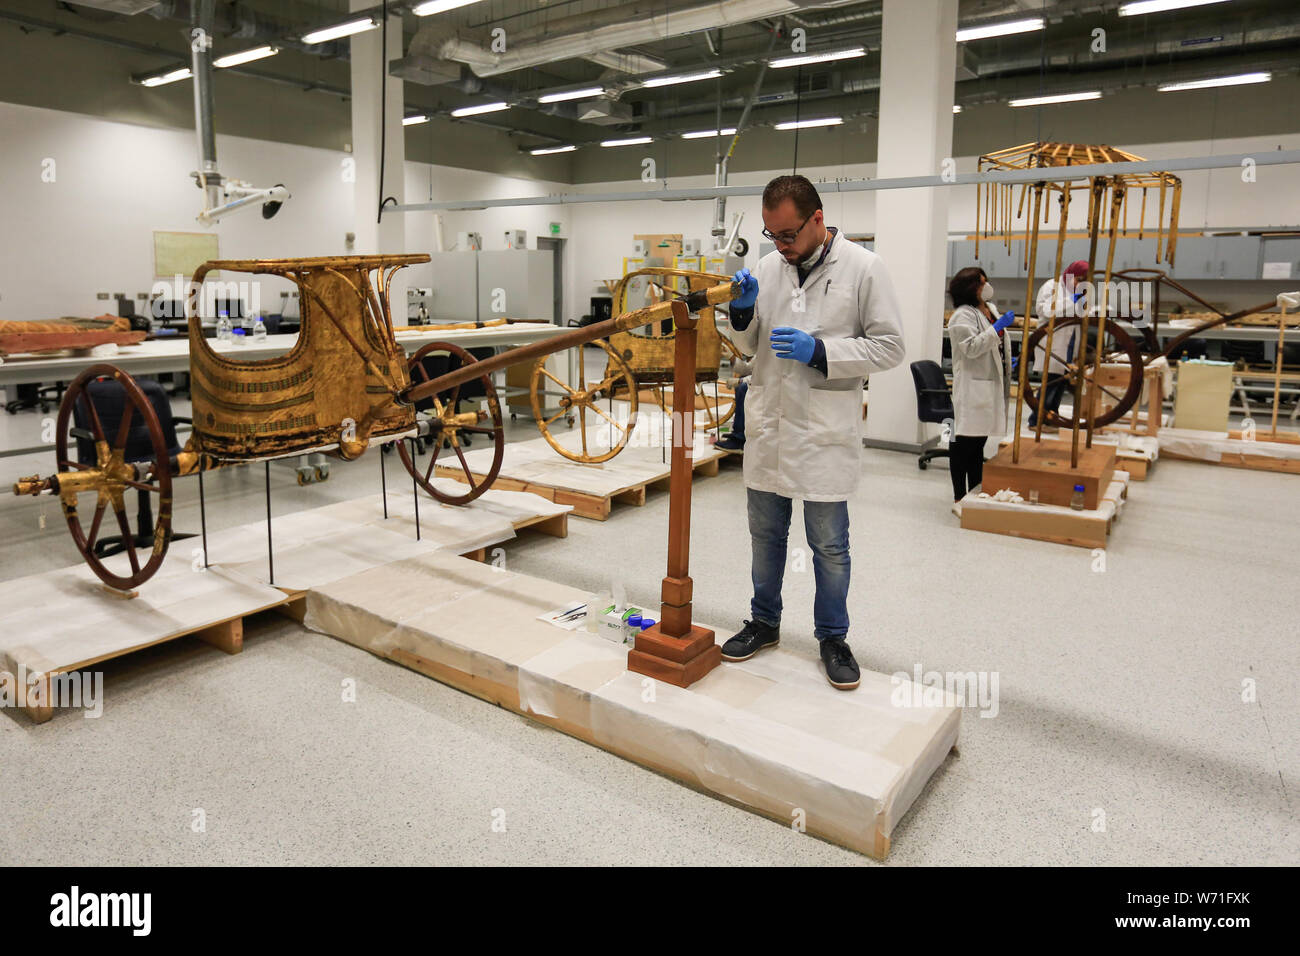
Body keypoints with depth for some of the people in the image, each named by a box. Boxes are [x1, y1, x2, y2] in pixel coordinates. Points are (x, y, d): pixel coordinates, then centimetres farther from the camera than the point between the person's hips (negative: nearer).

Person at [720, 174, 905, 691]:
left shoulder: (863, 268, -7)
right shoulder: (768, 266, 6)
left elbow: (889, 347, -8)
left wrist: (820, 351, -19)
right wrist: (744, 312, -8)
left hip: (825, 430, -4)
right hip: (768, 425, 5)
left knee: (829, 545, 6)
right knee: (766, 535, 16)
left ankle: (833, 638, 24)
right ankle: (764, 623, 34)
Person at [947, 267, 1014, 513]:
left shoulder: (991, 309, 16)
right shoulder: (962, 316, -12)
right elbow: (972, 347, -22)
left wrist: (1006, 363, 22)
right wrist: (998, 327, -23)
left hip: (990, 384, 9)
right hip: (971, 386, -9)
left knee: (979, 441, 15)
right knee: (964, 442, -4)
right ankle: (959, 499, 3)